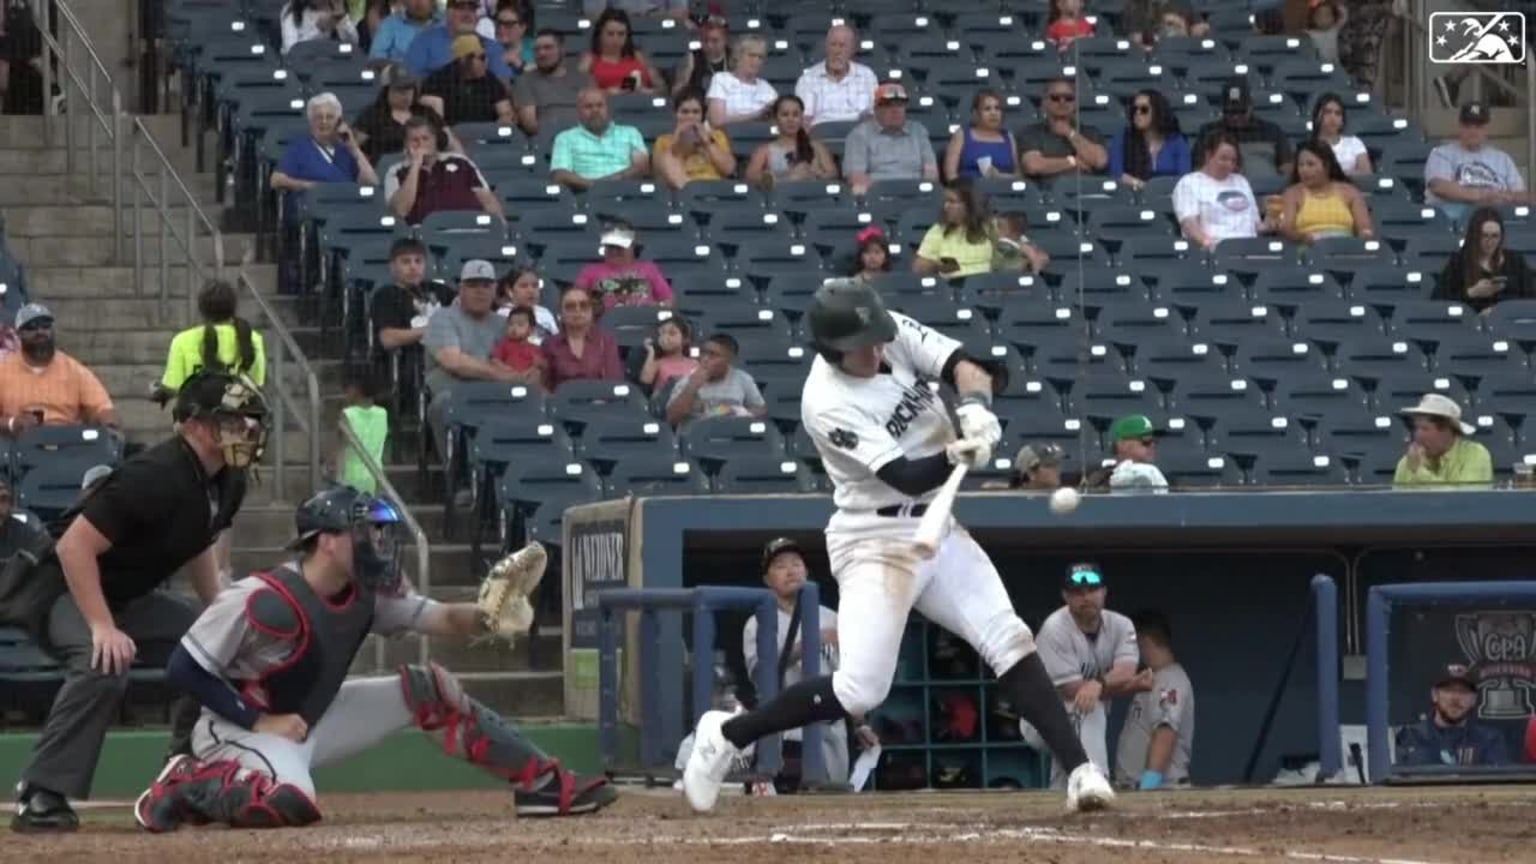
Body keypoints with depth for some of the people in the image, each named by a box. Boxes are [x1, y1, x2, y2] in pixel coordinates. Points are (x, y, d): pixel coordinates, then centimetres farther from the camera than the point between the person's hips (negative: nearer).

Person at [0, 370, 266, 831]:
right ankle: (40, 796, -32)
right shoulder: (155, 478, -30)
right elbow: (74, 546, -32)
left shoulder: (226, 483, -2)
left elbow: (199, 543, 18)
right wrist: (102, 627, -35)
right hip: (62, 591, -10)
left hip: (130, 597, 10)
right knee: (104, 664, -35)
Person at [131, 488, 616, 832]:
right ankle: (186, 786, -15)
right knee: (291, 804, -40)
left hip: (313, 720, 8)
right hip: (242, 727, -8)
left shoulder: (368, 595, -5)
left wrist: (489, 613, -28)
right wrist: (260, 721, -25)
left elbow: (444, 621, -6)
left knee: (429, 690, 2)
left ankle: (543, 784, 4)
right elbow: (183, 669, -23)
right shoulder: (263, 600, -27)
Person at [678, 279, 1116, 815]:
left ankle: (1079, 772, -7)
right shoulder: (827, 404, -22)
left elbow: (968, 366, -10)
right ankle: (727, 735, 4)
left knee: (1010, 643, -5)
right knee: (860, 691, -13)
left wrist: (975, 404, -32)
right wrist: (958, 456, -43)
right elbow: (906, 478, -25)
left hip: (937, 529, 6)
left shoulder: (897, 336, -4)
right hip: (877, 543, -6)